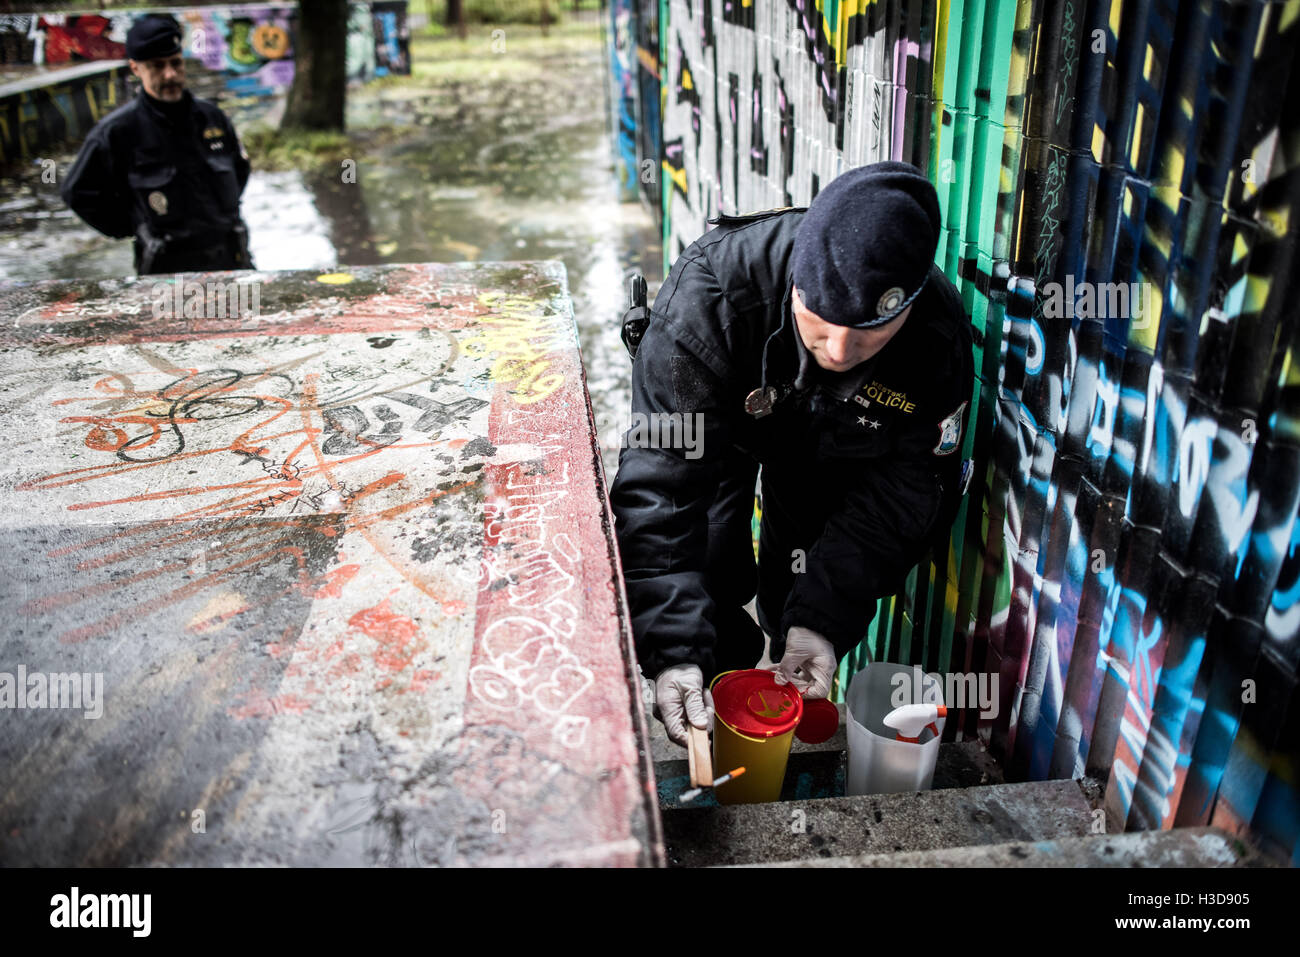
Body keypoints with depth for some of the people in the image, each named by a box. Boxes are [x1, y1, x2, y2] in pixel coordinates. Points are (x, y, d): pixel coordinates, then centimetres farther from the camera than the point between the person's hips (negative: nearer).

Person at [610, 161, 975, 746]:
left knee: (803, 597, -2)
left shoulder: (941, 342, -34)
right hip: (717, 417, -1)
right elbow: (659, 479, -43)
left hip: (829, 442, 2)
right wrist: (674, 648, -47)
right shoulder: (709, 291, -43)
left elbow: (900, 488, -23)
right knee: (706, 579, -12)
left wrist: (825, 618, -31)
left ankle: (799, 697, 31)